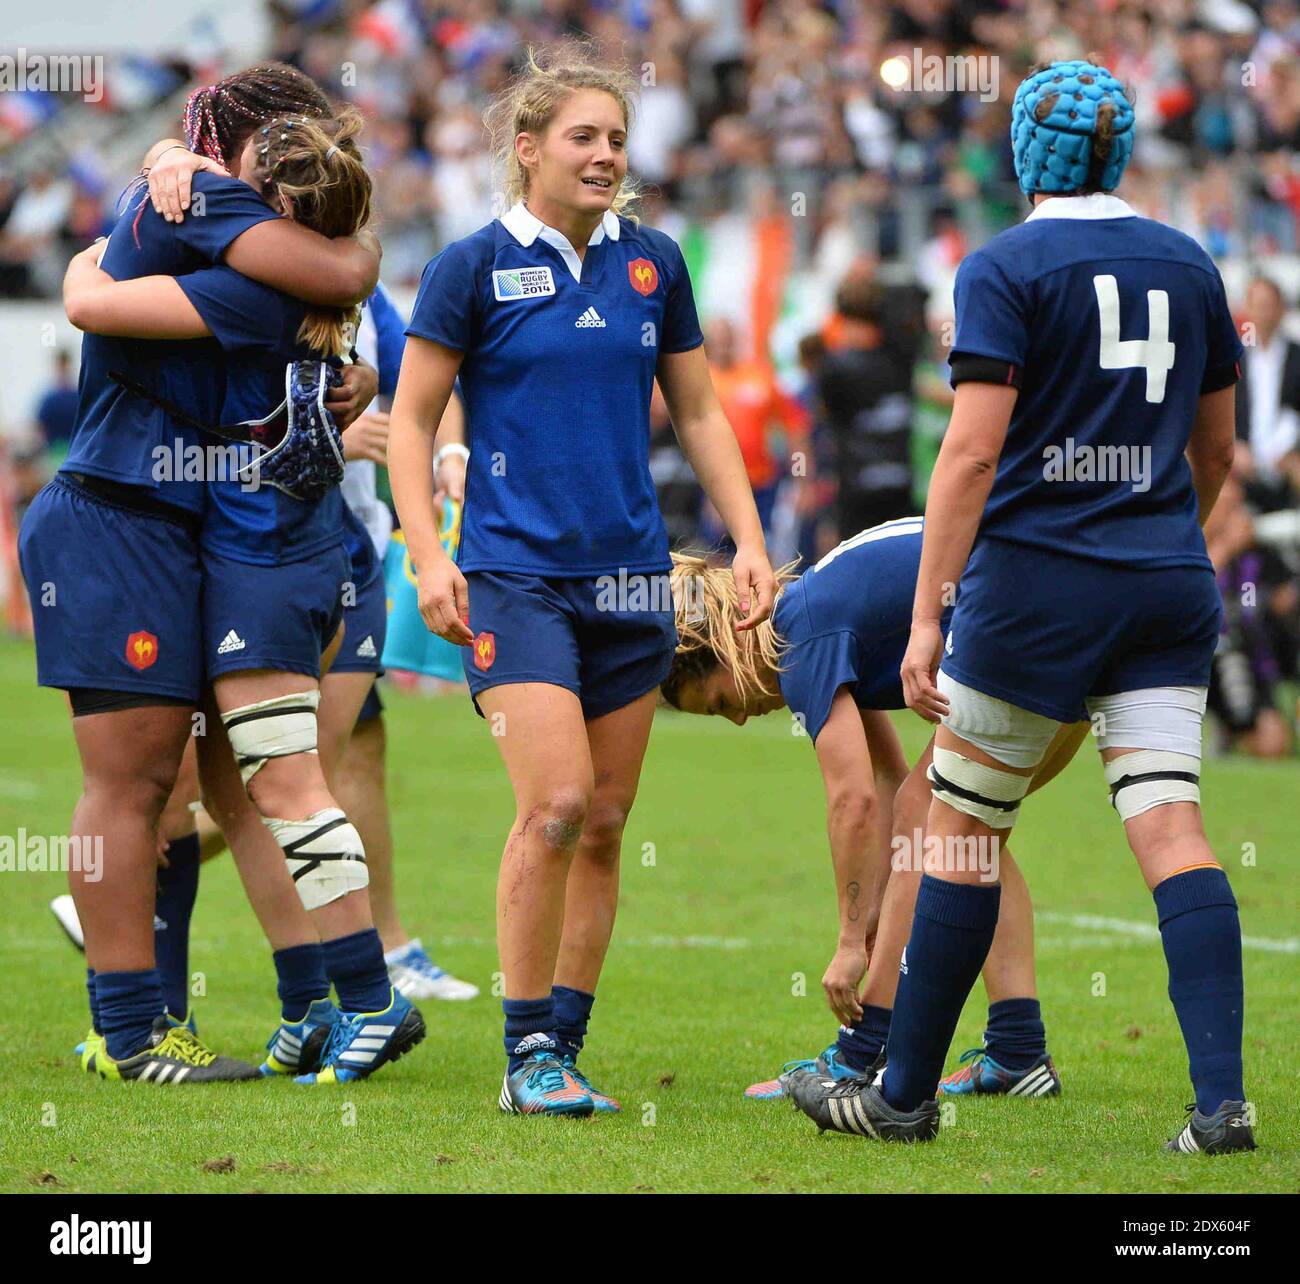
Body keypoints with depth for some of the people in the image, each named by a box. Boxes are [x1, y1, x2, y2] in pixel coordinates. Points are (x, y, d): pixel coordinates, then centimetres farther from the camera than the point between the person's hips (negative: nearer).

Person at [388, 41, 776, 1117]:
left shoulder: (653, 263, 8)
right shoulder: (476, 266, -3)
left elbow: (699, 414, 17)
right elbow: (411, 419, 1)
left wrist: (748, 539, 8)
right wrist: (427, 553, -10)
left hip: (630, 577, 5)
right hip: (514, 575, -5)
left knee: (605, 823, 4)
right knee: (556, 804, -17)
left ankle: (564, 1048, 13)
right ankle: (527, 1054, -6)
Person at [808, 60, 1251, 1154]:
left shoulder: (1005, 269, -6)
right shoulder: (1188, 264, 10)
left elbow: (973, 451, -14)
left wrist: (928, 614, -14)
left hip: (1036, 581, -4)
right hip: (1167, 589, 4)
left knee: (962, 829, 7)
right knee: (1171, 829, -1)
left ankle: (906, 1094, 14)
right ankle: (1222, 1098, -14)